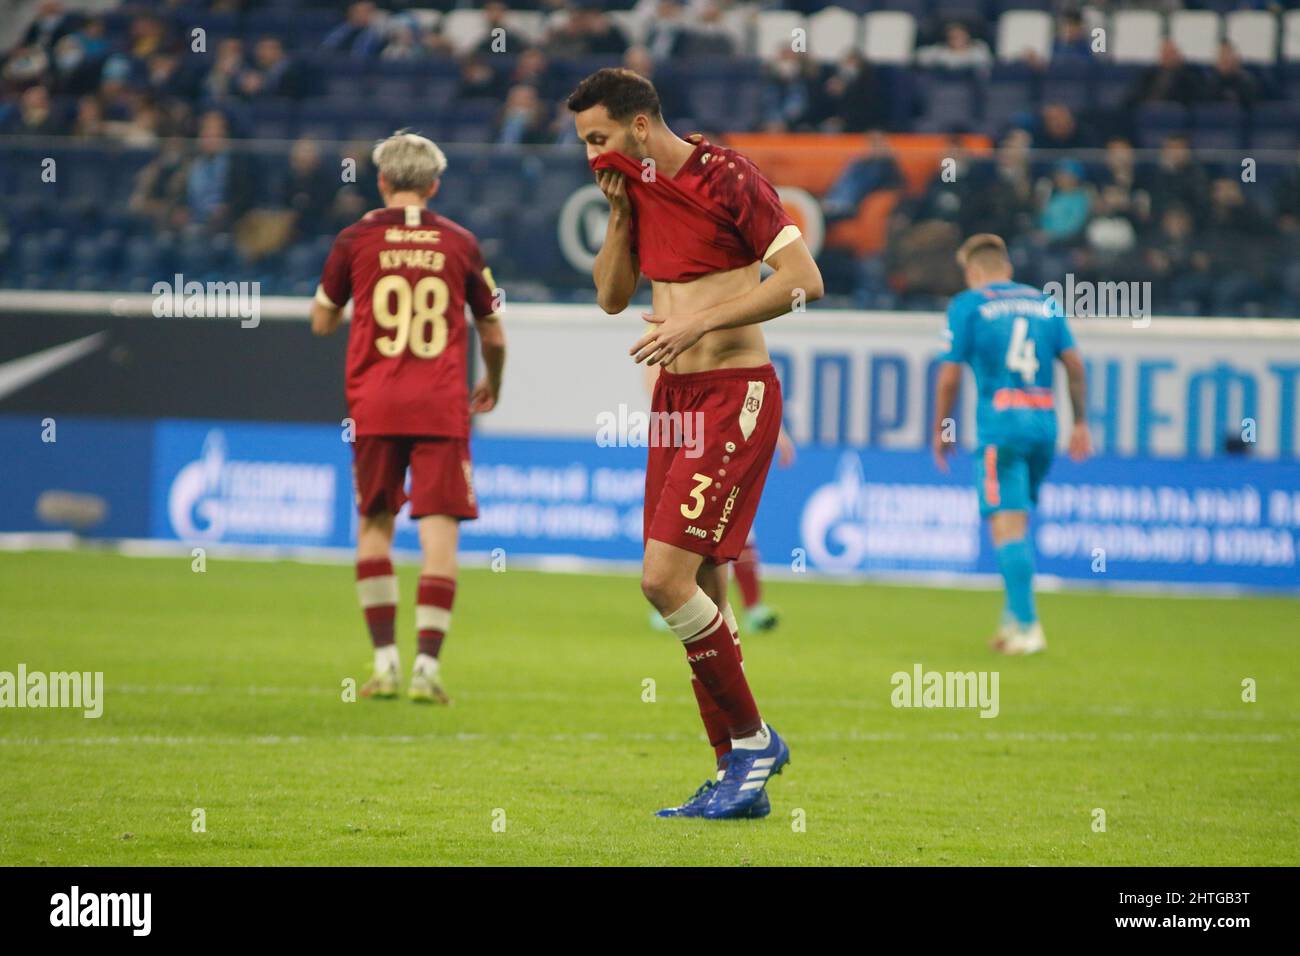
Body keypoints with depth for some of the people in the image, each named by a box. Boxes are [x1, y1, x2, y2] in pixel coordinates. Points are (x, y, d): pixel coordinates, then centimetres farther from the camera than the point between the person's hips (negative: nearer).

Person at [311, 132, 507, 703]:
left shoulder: (357, 239, 2)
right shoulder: (459, 243, 4)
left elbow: (322, 322, 13)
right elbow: (493, 334, 12)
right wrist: (492, 386, 31)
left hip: (374, 405, 1)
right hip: (441, 405, -1)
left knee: (374, 524, 13)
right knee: (440, 528, -1)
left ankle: (385, 661, 9)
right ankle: (427, 666, -10)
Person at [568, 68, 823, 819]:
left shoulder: (728, 178, -13)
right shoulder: (637, 188, 12)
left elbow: (805, 280, -17)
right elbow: (612, 298, 18)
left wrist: (701, 321, -22)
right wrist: (620, 214, 3)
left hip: (734, 396, -8)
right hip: (674, 398, 8)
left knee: (666, 578, -16)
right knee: (700, 595, 7)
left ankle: (753, 740, -3)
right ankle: (741, 779, 14)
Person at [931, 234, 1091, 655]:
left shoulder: (967, 305, 3)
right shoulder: (1044, 302, 15)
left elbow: (949, 376, -1)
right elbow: (1074, 363, 8)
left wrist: (940, 430, 9)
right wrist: (1081, 422, 12)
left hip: (1000, 423, -5)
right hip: (1044, 422, 5)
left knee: (1007, 523, -7)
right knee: (1018, 521, 18)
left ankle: (1026, 626, -14)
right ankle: (1015, 616, 16)